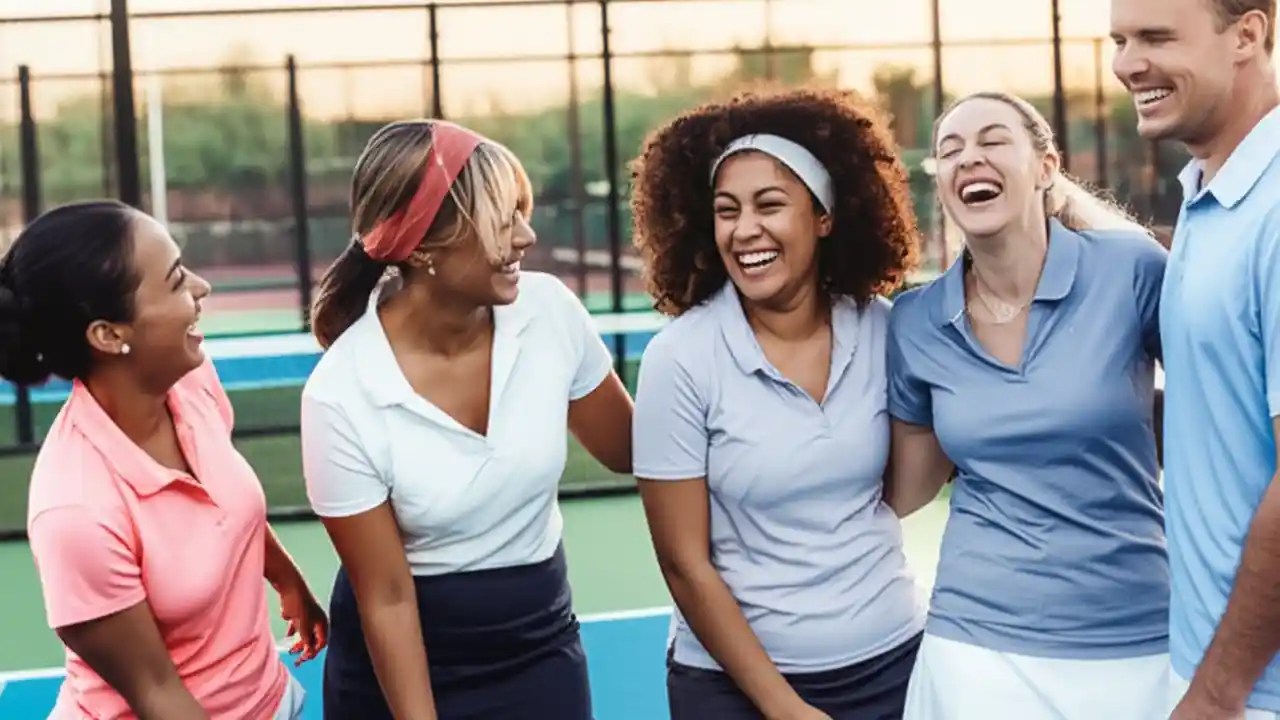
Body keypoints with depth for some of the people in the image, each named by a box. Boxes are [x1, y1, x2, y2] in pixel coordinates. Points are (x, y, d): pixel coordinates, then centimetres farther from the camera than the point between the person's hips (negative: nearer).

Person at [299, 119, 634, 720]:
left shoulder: (550, 311, -14)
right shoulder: (342, 397, -22)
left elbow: (633, 451, 2)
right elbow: (386, 596, -15)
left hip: (540, 649, 3)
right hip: (403, 662, -3)